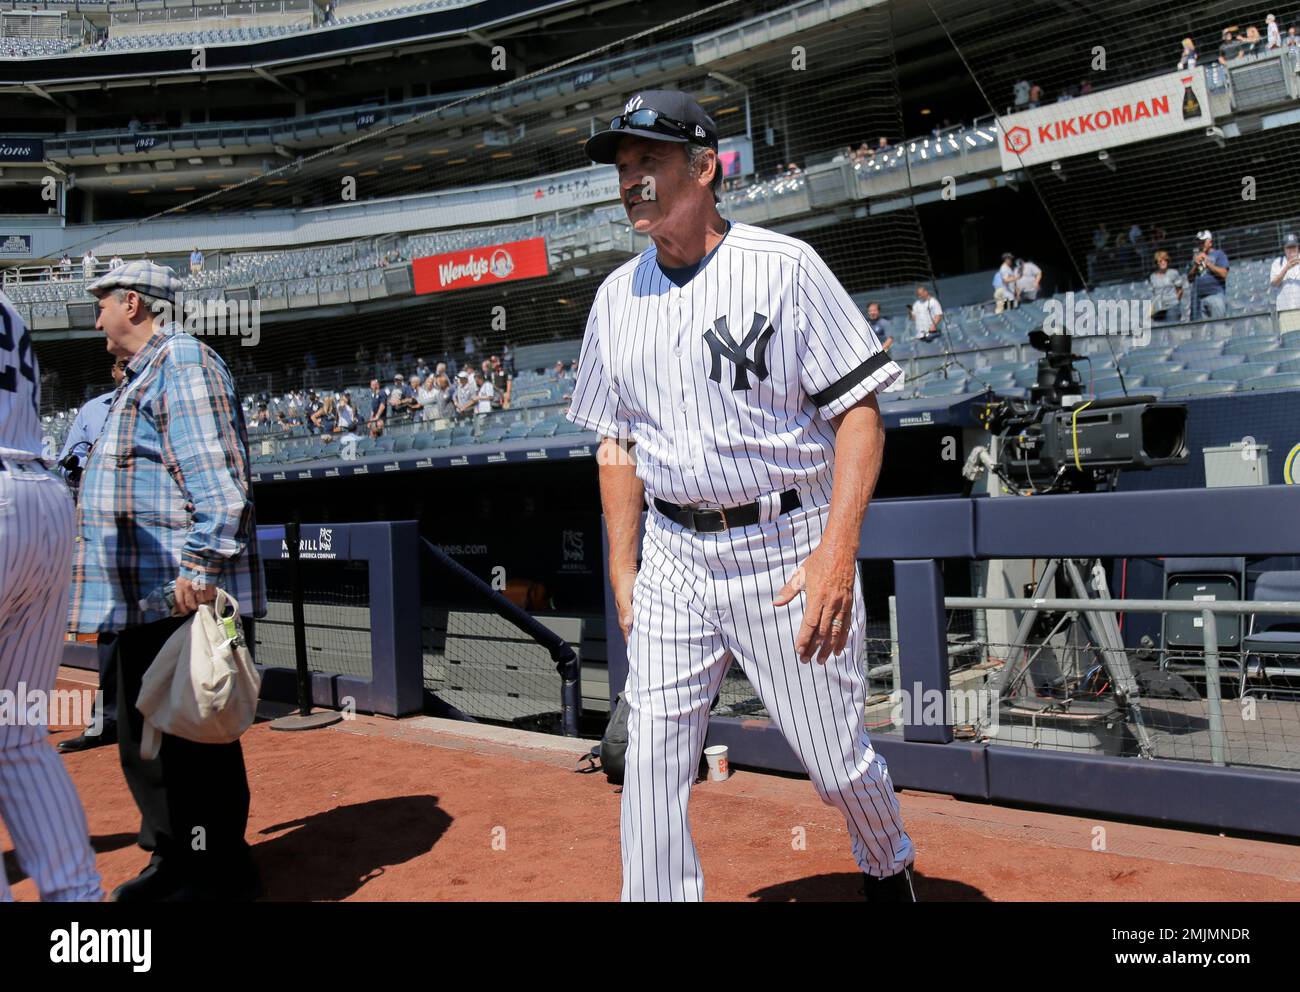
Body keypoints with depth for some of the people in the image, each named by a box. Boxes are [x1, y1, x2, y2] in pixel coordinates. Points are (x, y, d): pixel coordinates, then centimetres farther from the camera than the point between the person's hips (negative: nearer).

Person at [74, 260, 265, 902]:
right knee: (144, 739, 16)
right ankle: (173, 859, 29)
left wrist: (200, 566, -26)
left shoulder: (183, 361, -9)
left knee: (193, 736, -4)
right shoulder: (144, 373, 23)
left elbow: (217, 475, -20)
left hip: (186, 595, -11)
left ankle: (221, 873, 8)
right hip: (148, 597, 11)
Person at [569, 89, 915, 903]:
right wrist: (623, 570, 9)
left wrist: (838, 548, -21)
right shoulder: (617, 296, 8)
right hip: (674, 557, 4)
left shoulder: (784, 267, -7)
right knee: (652, 763, 0)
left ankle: (889, 869, 40)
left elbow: (859, 408, -10)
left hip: (788, 550, -4)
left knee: (836, 757, 8)